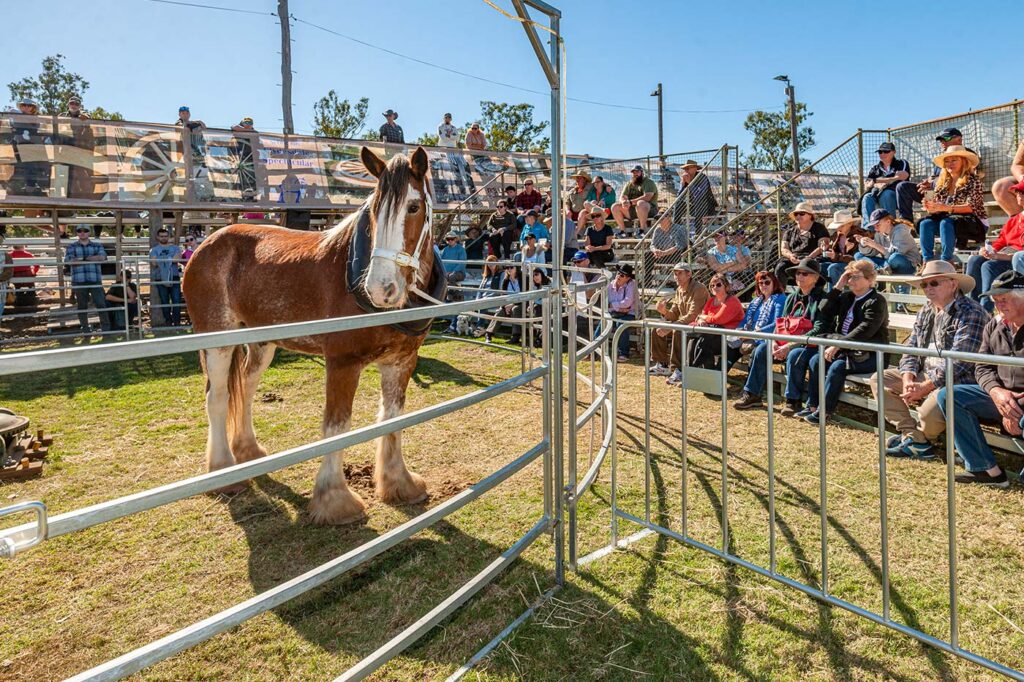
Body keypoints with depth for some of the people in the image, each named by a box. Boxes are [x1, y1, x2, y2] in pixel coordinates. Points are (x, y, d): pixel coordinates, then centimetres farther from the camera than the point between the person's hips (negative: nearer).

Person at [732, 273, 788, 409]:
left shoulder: (780, 299, 2)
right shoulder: (756, 301, 25)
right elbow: (745, 321, 19)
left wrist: (756, 332, -22)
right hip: (751, 338, 8)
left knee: (759, 351, -38)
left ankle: (752, 395, -40)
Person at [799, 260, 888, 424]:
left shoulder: (876, 301, -11)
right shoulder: (847, 297, 13)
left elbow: (864, 330, -23)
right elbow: (824, 309, 5)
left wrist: (838, 345, -28)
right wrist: (839, 286, -1)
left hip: (869, 355, -8)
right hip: (846, 349, 8)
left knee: (837, 366, -29)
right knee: (815, 360, -8)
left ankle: (823, 411, -21)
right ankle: (813, 405, -5)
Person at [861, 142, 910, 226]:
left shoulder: (902, 163, 16)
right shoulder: (875, 168, 24)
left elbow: (901, 177, -4)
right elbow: (866, 186, 10)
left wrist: (876, 180, -3)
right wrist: (877, 185, -15)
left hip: (898, 195, -2)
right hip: (877, 198, 2)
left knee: (886, 194, -37)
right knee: (867, 197, -31)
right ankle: (868, 228, -50)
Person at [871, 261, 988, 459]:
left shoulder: (971, 313, -13)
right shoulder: (926, 311, 13)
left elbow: (958, 362, -21)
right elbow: (911, 347, 11)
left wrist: (925, 387, -21)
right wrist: (908, 378, -8)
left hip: (956, 381, -9)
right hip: (924, 375, 9)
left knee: (929, 412, -35)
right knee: (879, 379, -2)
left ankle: (920, 437, 5)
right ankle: (914, 437, -9)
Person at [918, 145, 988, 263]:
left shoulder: (973, 180, -5)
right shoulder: (942, 182, 10)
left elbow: (971, 207, -17)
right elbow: (938, 208, 8)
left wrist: (946, 208, -30)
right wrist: (931, 207, -17)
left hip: (975, 224, -5)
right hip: (950, 219, 5)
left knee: (946, 223, -33)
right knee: (925, 223, -20)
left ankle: (947, 261, -34)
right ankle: (928, 261, -26)